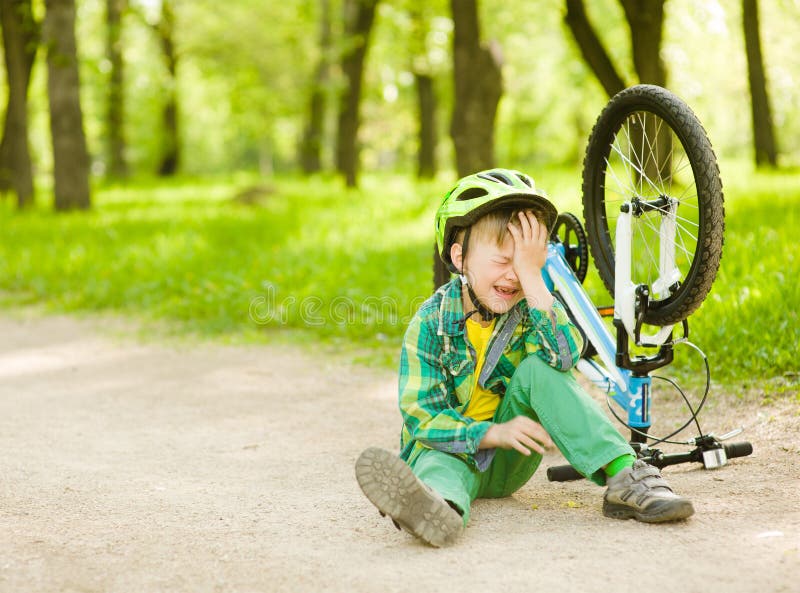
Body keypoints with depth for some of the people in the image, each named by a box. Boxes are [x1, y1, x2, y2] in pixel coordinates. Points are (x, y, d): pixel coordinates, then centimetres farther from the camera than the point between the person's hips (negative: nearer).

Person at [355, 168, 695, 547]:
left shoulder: (528, 308, -6)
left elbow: (566, 354, -29)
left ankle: (625, 477, -34)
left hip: (509, 461, 2)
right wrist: (493, 433, -33)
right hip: (454, 448, -2)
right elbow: (422, 415, -18)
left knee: (538, 368, -23)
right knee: (439, 463, -38)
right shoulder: (432, 323, -14)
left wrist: (531, 272, -30)